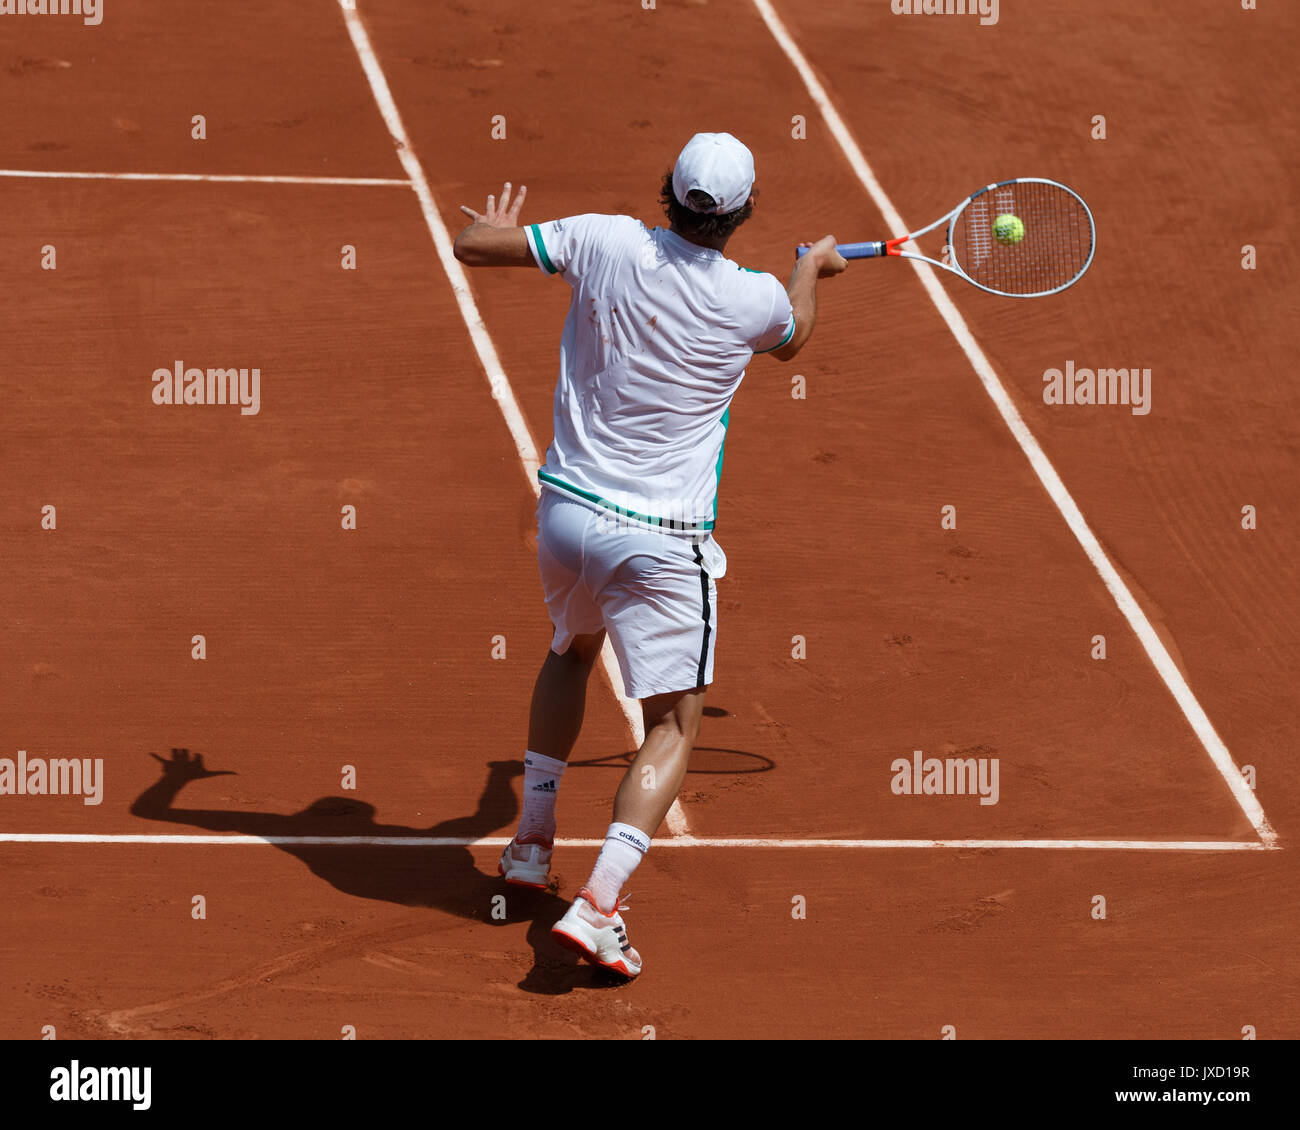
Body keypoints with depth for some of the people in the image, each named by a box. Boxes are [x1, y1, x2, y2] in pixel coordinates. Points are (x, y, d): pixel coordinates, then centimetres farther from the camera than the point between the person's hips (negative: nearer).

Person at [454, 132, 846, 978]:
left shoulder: (604, 242, -8)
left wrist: (501, 225, 26)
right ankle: (598, 903, -15)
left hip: (566, 510, 4)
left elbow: (472, 245, 3)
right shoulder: (755, 299, -9)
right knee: (675, 726, 3)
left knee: (573, 650, 33)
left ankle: (532, 840, 34)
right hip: (661, 540, -4)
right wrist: (813, 267, 38)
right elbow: (793, 338, 18)